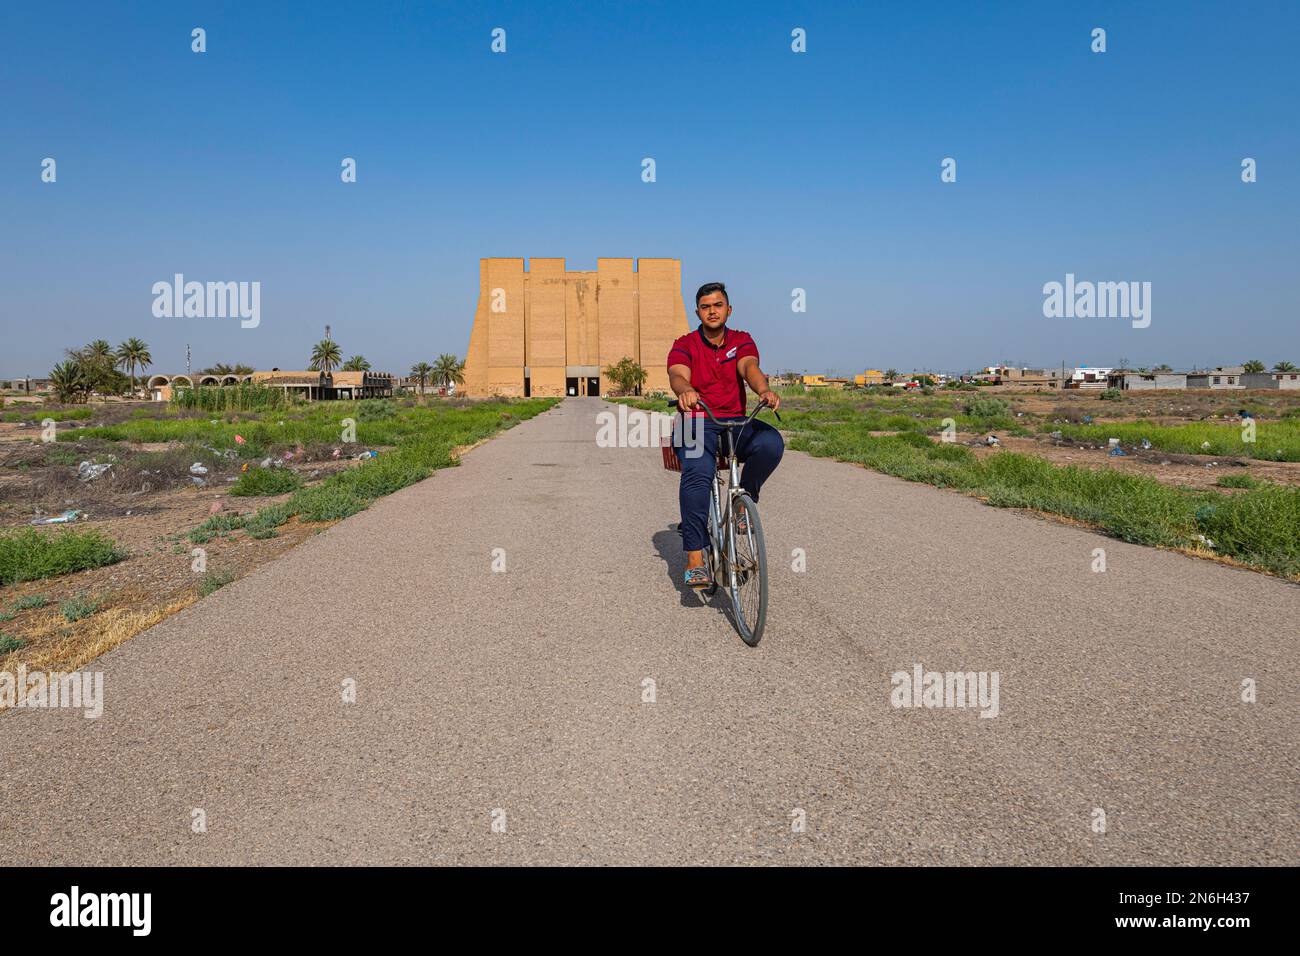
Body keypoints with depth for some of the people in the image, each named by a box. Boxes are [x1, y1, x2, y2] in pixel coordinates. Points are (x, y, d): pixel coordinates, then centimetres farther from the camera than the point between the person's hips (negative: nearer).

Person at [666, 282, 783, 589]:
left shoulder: (742, 341, 10)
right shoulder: (684, 345, 5)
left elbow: (749, 367, -12)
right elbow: (678, 375, -17)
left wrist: (764, 390, -36)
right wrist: (685, 391, -43)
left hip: (736, 423, 2)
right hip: (697, 423, -2)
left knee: (771, 442, -30)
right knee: (697, 474, -32)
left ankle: (744, 503, -4)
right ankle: (695, 562, -31)